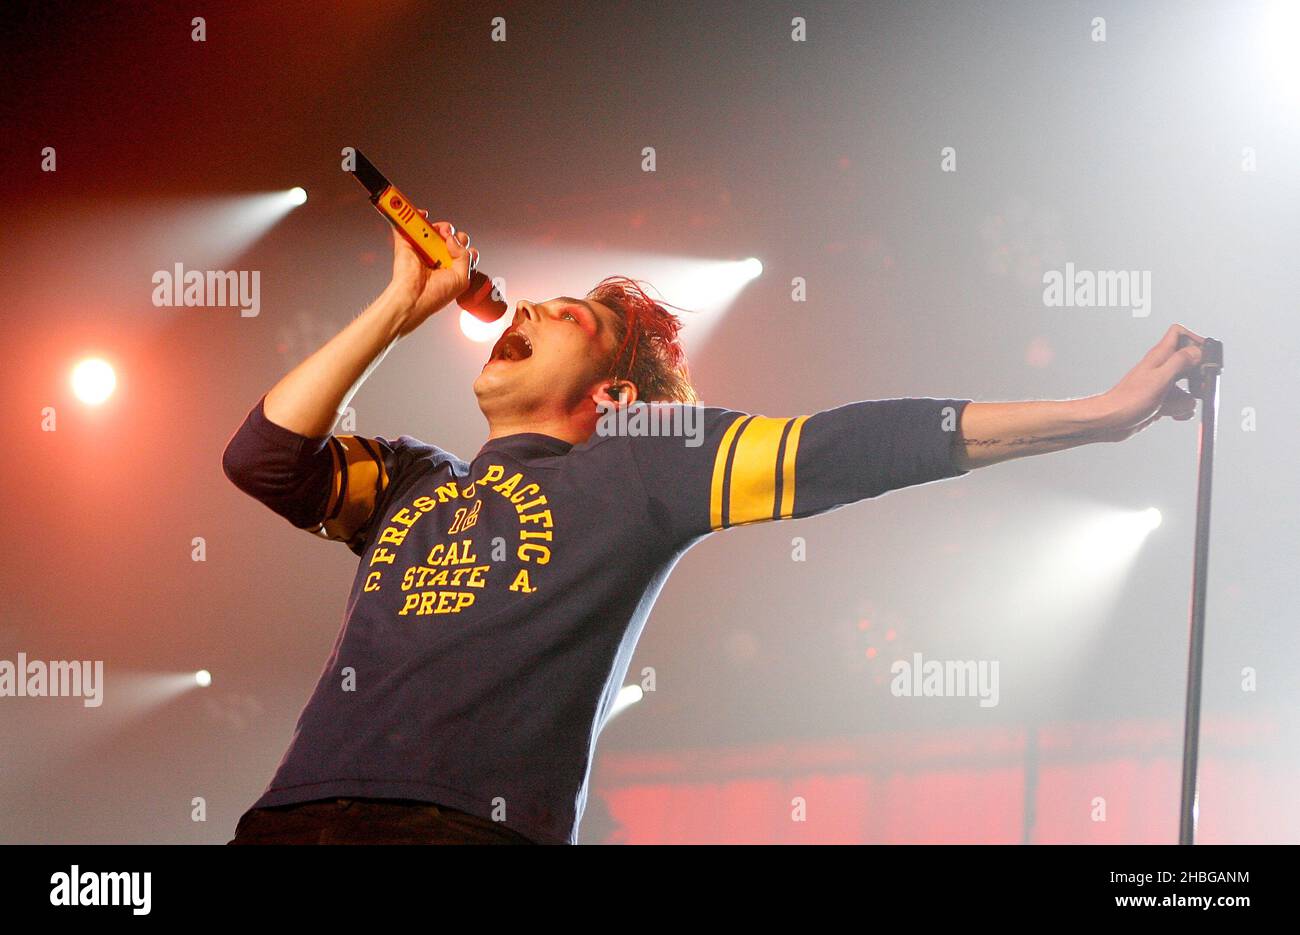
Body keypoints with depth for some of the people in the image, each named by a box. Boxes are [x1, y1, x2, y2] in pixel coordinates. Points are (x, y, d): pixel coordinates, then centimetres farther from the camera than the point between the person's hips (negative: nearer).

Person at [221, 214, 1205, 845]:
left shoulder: (641, 461, 14)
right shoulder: (411, 478, 26)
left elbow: (846, 450, 9)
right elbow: (263, 455, 12)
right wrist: (403, 304, 19)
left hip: (475, 824, -4)